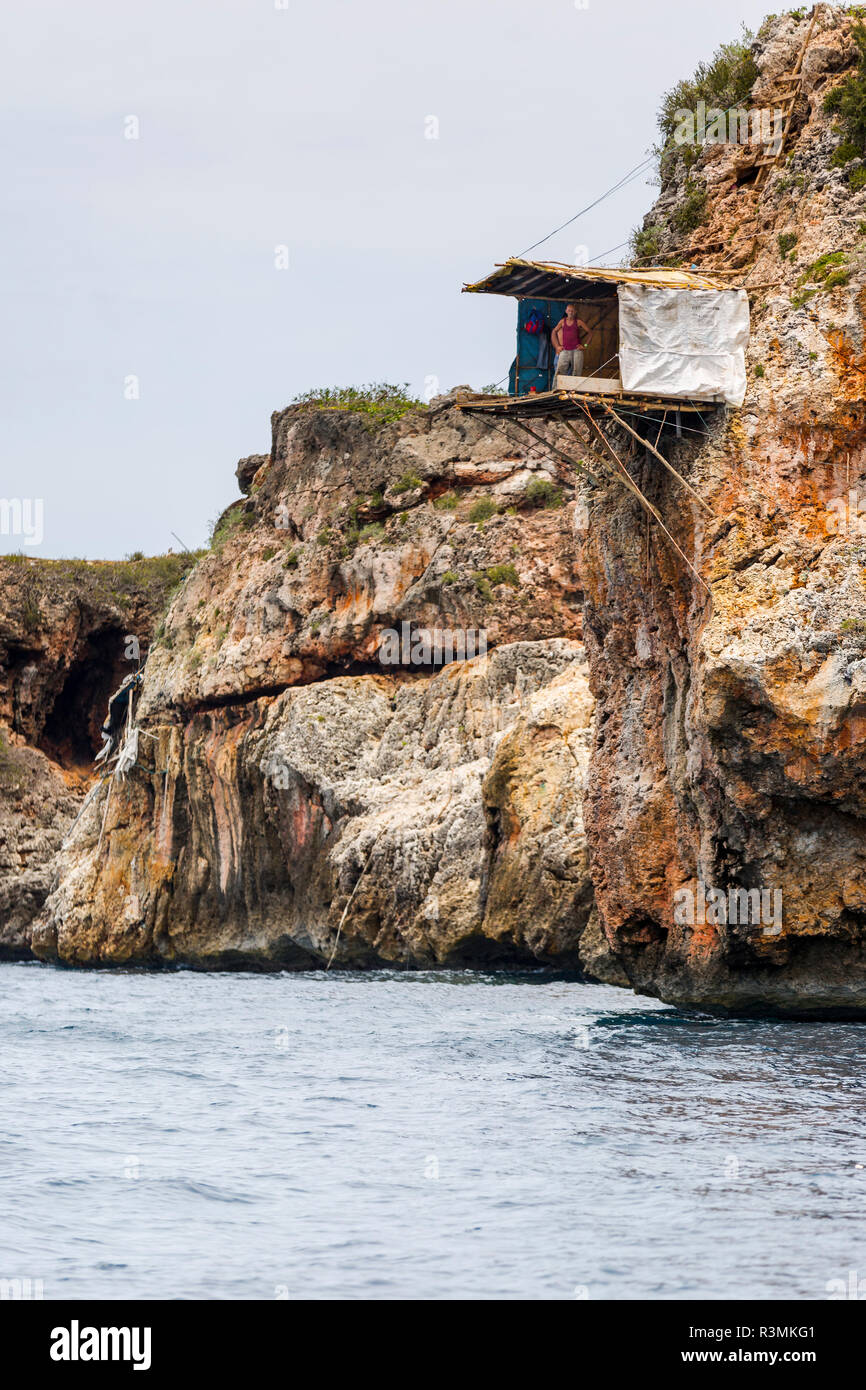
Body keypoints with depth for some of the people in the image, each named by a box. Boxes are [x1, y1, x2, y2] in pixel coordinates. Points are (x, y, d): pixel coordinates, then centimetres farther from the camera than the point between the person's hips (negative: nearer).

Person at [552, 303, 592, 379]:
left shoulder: (578, 322, 3)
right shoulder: (562, 322, 8)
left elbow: (590, 332, 7)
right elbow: (553, 333, 18)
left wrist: (584, 345, 1)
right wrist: (557, 346, 11)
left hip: (576, 350, -2)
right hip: (565, 351, 2)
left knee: (576, 373, -5)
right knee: (559, 373, -7)